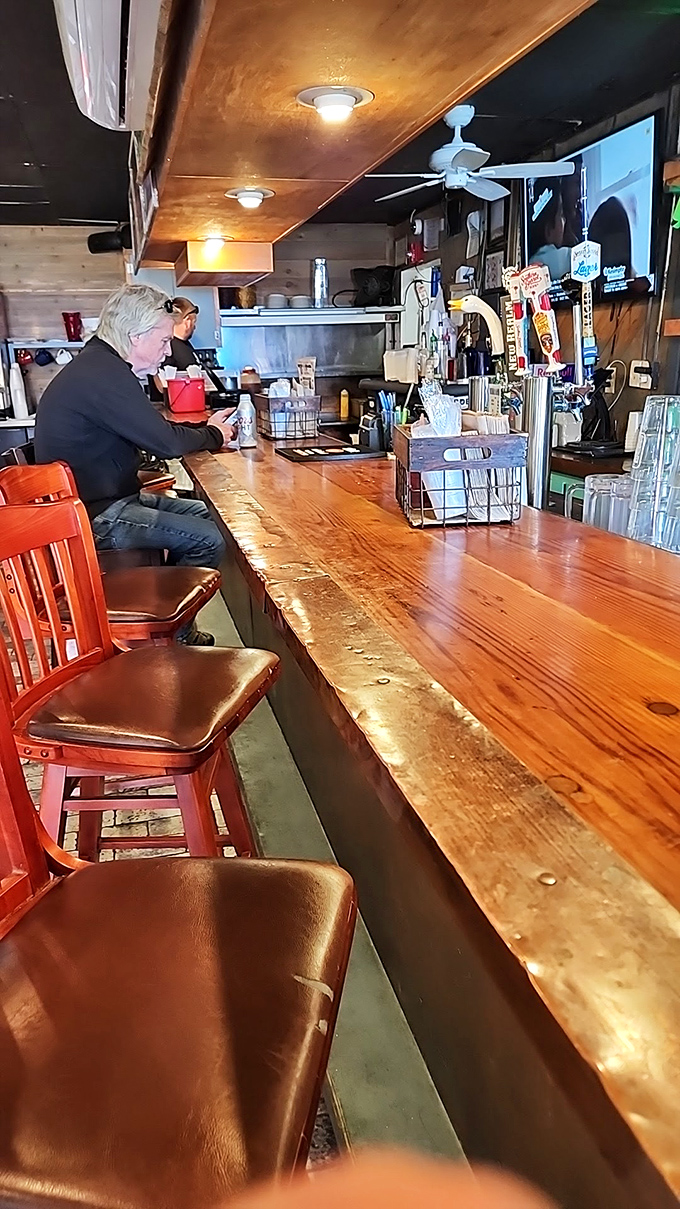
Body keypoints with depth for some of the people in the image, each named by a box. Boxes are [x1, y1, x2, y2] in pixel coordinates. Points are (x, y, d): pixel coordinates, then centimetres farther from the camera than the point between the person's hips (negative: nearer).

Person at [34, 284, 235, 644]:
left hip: (104, 497, 11)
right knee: (208, 540, -13)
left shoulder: (99, 364, 11)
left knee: (201, 513, 18)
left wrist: (205, 428, 10)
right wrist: (213, 436, -3)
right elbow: (165, 442, -22)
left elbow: (151, 429, 19)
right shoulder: (103, 374, -23)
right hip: (93, 516, -11)